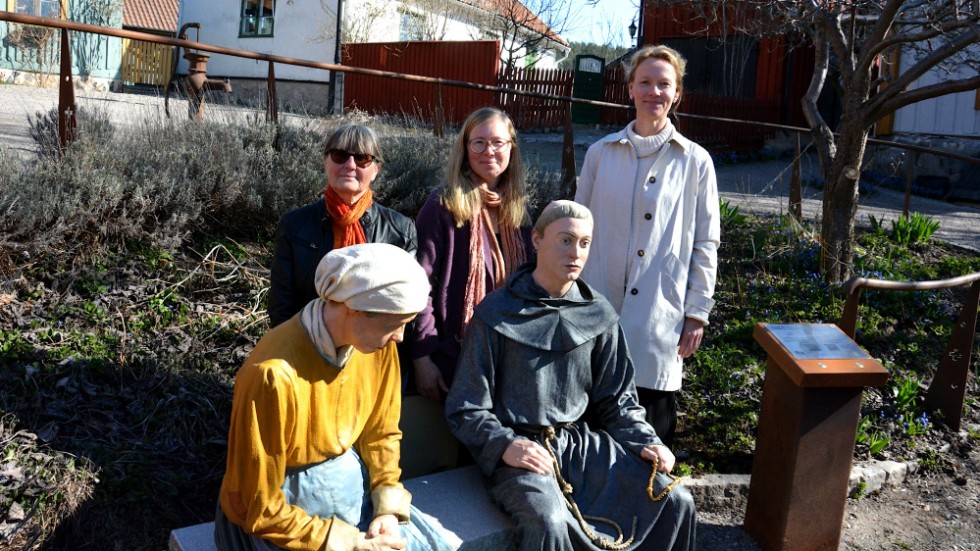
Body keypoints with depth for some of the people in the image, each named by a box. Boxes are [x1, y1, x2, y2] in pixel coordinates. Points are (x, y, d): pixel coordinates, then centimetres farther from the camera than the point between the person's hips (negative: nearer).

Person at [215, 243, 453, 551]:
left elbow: (381, 433, 5)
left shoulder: (377, 344, -10)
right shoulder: (275, 375, -28)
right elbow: (259, 509, -19)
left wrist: (389, 510, -8)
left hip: (352, 486, 6)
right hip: (280, 516, -5)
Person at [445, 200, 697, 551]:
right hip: (521, 447, -4)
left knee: (675, 501, -10)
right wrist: (505, 445, -22)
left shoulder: (599, 315, 5)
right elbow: (466, 410, -5)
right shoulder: (496, 313, -7)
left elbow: (616, 399, 14)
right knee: (551, 523, -32)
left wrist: (646, 442, -3)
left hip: (583, 441, 4)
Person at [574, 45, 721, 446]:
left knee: (652, 426, 6)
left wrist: (697, 313, 1)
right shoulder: (601, 153, 5)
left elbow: (706, 244, 4)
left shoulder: (695, 162, 2)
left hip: (659, 314, -1)